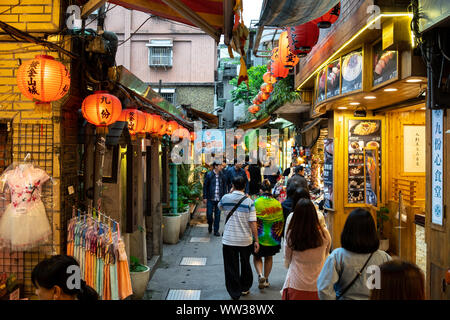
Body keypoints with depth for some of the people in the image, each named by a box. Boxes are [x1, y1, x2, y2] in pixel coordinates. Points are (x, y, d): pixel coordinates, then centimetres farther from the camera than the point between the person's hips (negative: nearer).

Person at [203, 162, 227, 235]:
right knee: (209, 214, -1)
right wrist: (204, 197, -3)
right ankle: (210, 225, 30)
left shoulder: (222, 175, 5)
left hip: (219, 199, 2)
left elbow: (224, 187, 12)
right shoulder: (209, 175, -3)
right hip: (210, 199, -2)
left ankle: (216, 231, 16)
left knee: (217, 215, 5)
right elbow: (205, 186, 0)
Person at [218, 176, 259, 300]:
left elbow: (220, 207, 20)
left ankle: (235, 293, 10)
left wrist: (231, 192, 18)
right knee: (245, 264, 22)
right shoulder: (249, 201, -9)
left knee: (231, 268, 8)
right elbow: (253, 223, -11)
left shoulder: (226, 198, -6)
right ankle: (245, 288, 36)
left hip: (229, 240, -1)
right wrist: (256, 240, -4)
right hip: (245, 240, 1)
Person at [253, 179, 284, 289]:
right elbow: (281, 221, -1)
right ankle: (266, 279, 28)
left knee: (257, 257, 16)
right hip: (273, 238, 2)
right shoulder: (277, 203, -7)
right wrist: (278, 233, 13)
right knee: (269, 257, 21)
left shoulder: (256, 202, -14)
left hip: (259, 236, -2)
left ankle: (260, 275, -6)